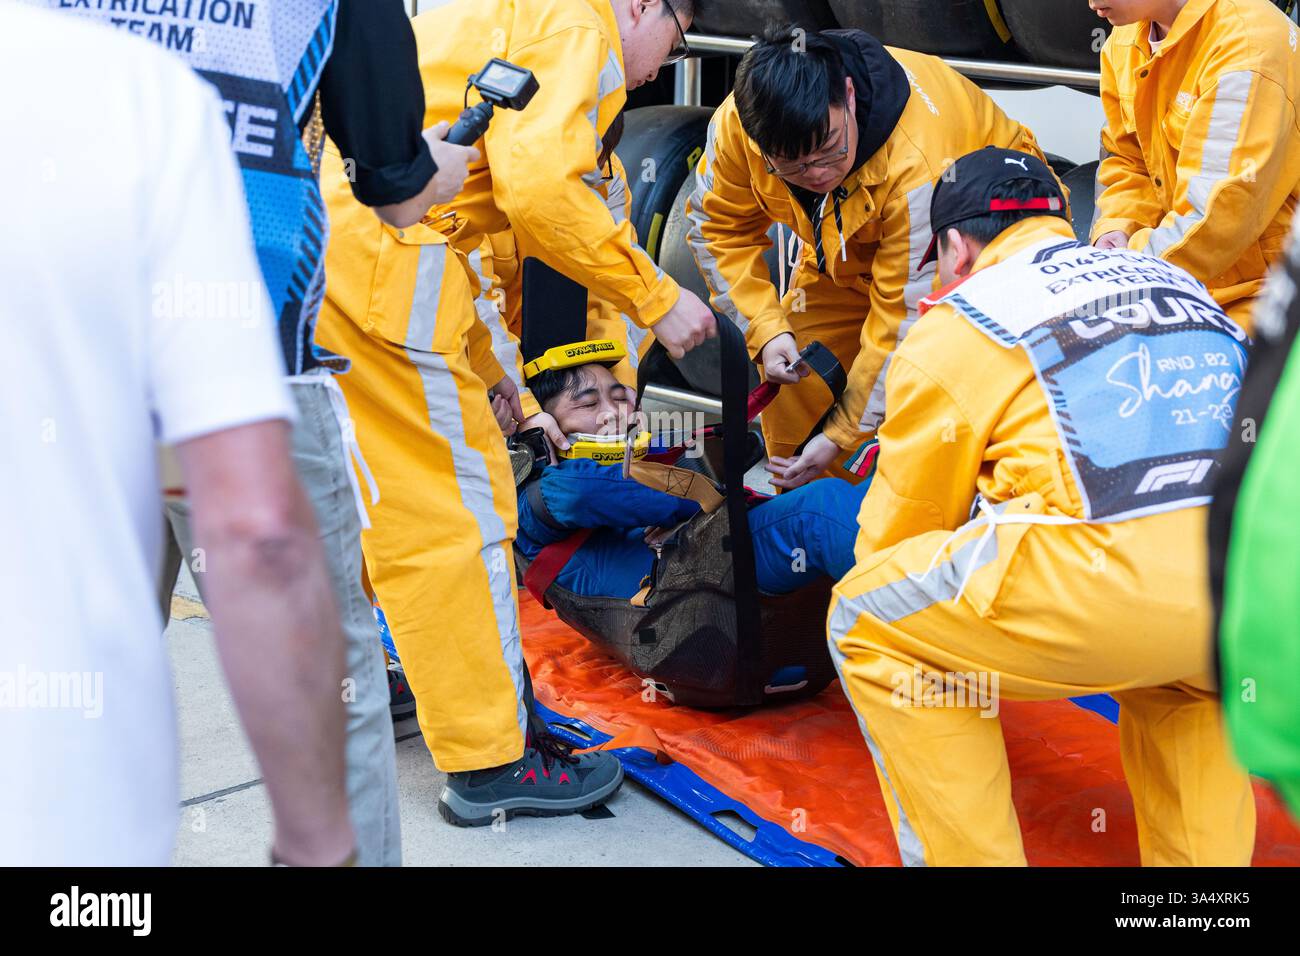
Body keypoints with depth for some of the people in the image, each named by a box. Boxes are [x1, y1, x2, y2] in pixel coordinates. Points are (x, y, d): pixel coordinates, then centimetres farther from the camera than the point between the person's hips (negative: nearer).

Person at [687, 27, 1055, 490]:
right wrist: (765, 330, -24)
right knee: (790, 375, -5)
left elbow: (905, 314, -34)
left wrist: (843, 434, -29)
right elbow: (719, 227, -10)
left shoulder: (917, 163, -42)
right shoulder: (736, 124, -29)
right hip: (849, 250, 5)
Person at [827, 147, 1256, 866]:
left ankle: (970, 854, 18)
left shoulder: (952, 327, 13)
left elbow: (896, 533, 22)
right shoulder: (1175, 280, 29)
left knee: (866, 625, 16)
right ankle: (1205, 851, 34)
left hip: (1111, 588, -6)